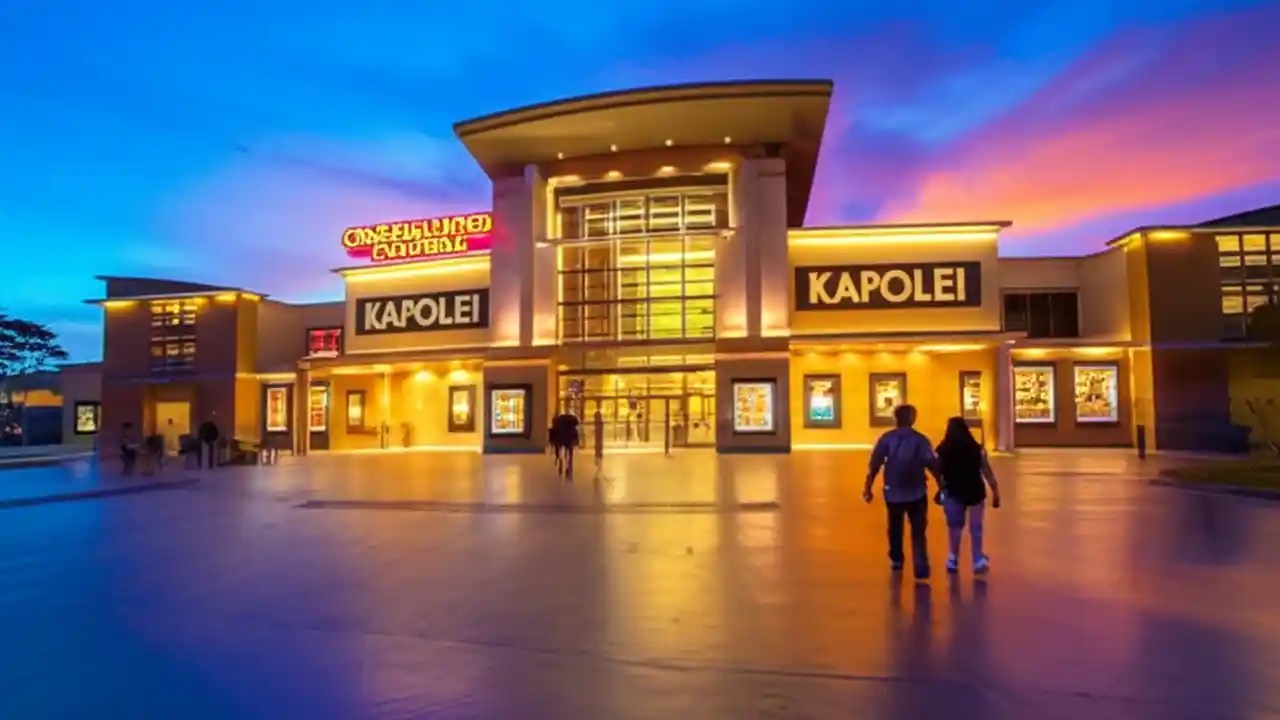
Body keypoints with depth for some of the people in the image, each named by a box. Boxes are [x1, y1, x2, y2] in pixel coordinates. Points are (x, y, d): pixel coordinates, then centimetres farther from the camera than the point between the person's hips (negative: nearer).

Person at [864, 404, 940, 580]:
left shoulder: (886, 438, -3)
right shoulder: (920, 439, -3)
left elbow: (874, 464, -6)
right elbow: (932, 465, -10)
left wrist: (868, 487, -1)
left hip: (893, 492, 1)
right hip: (916, 493, -1)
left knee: (895, 528, 21)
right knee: (918, 532, 4)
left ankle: (896, 560, 35)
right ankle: (921, 567, -8)